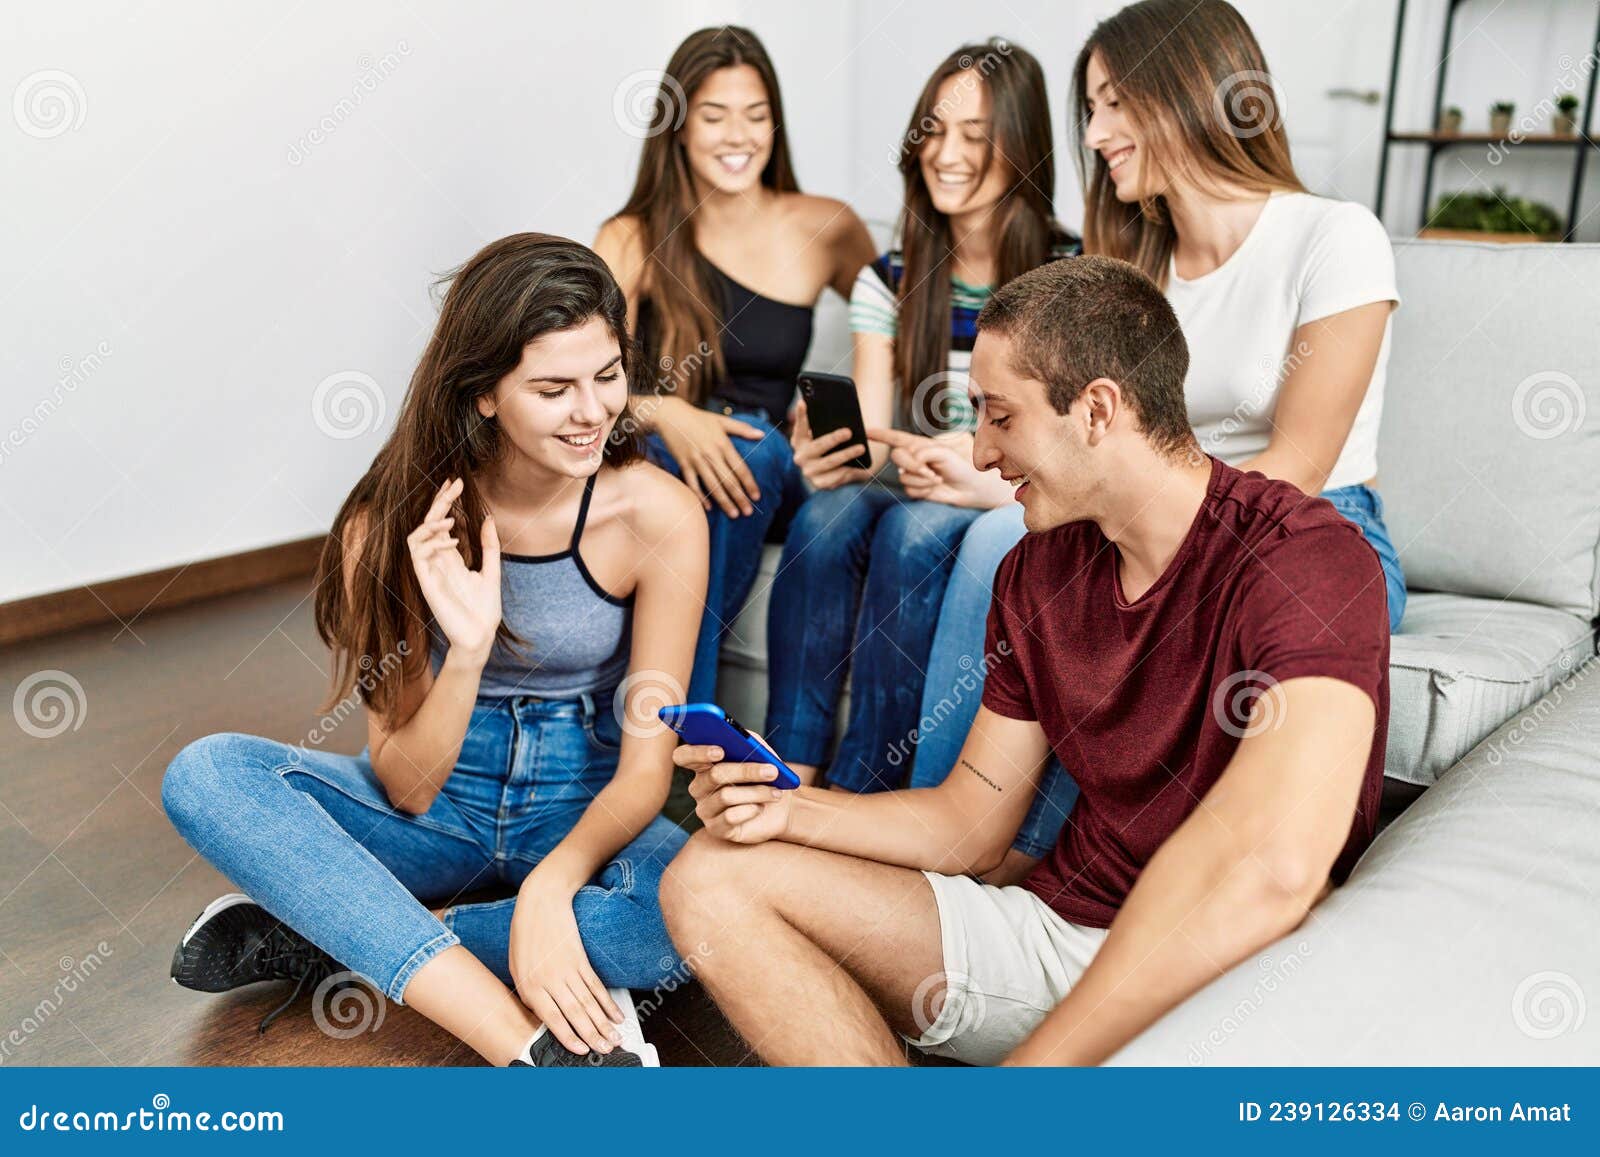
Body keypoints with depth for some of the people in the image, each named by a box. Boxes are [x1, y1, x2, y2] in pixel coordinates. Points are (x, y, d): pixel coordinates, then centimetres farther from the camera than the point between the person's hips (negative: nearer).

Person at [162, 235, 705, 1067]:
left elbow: (645, 766, -14)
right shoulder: (396, 521, -13)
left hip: (586, 808, -1)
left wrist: (550, 885, -33)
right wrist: (468, 650, -31)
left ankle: (322, 939, -19)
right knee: (204, 775, -24)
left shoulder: (658, 515, -17)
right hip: (436, 807, 2)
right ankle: (536, 1045, -32)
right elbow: (406, 789, -13)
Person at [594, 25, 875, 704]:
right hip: (656, 468, -1)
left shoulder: (825, 230, 5)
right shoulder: (632, 241, 3)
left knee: (753, 449, -34)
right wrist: (665, 414, -29)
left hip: (764, 490, 1)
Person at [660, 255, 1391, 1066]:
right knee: (711, 878, -3)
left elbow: (1271, 868, -36)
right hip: (1052, 928, 8)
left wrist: (1036, 1059, -32)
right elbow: (969, 824, 10)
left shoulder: (1304, 556, -19)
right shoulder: (1036, 572, 6)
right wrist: (789, 809, -7)